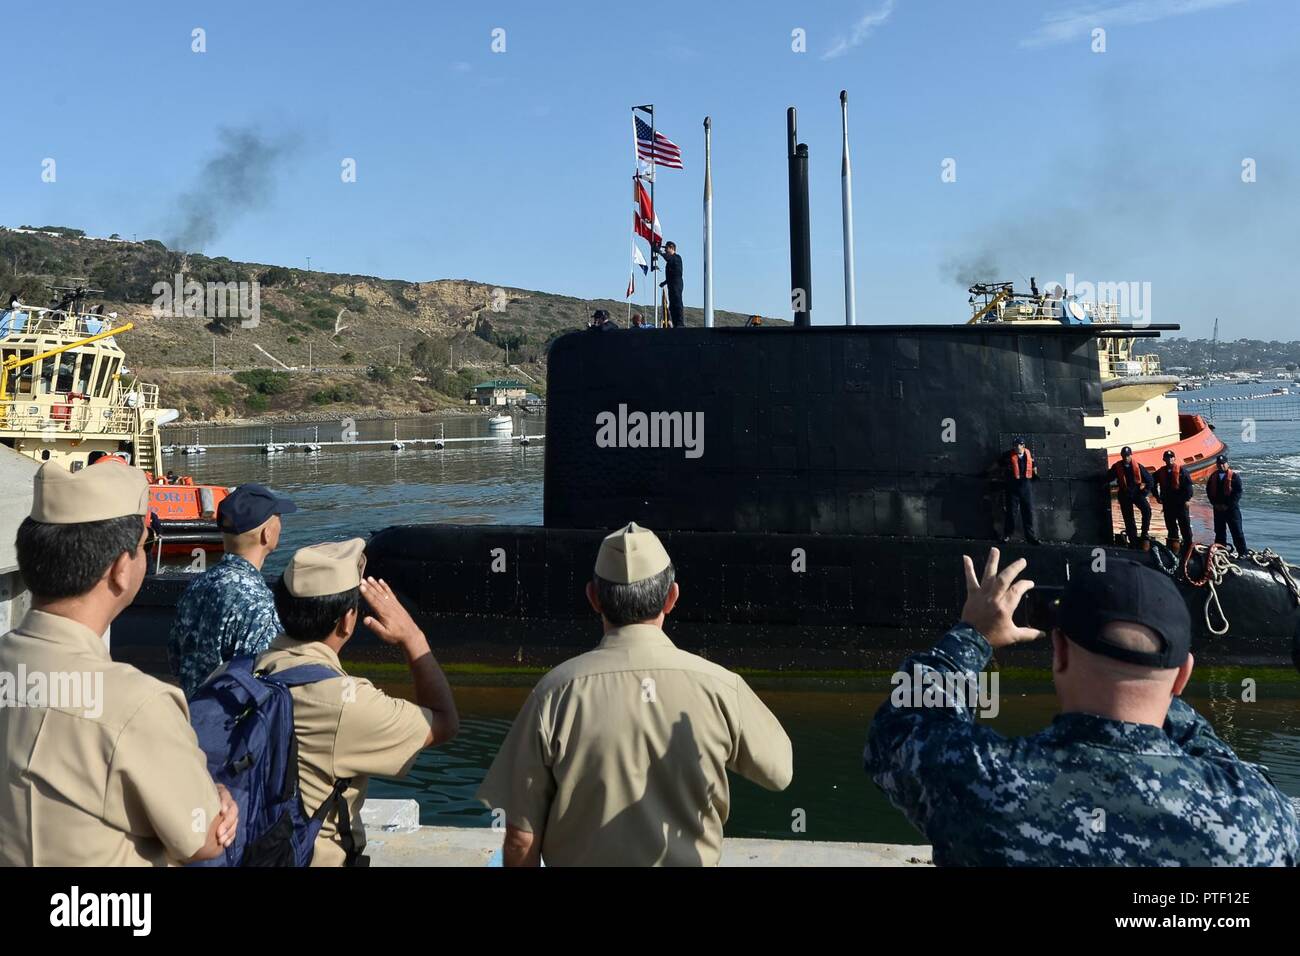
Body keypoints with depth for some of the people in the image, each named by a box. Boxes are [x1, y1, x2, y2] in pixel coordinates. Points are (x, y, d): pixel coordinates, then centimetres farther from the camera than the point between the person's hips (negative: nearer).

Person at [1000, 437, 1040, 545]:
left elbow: (1034, 466, 23)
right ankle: (1007, 535, 11)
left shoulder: (1029, 454, 6)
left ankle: (1030, 536, 12)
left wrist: (1035, 475, 10)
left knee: (1028, 512, 6)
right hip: (1013, 486, -3)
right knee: (1011, 511, 1)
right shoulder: (1009, 455, -3)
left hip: (1026, 485, 3)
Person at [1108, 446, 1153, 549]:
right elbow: (1109, 479, 5)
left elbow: (1148, 478, 4)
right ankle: (1133, 541, 9)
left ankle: (1144, 534, -19)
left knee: (1146, 509, -26)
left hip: (1137, 492, -1)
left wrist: (1146, 490, 1)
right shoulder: (1116, 467, -3)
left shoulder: (1138, 467, -2)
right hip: (1124, 495, 1)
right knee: (1128, 519, 2)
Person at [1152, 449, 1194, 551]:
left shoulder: (1181, 470, -5)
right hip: (1167, 503, 4)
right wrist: (1158, 497, 14)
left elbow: (1188, 484, -8)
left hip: (1181, 502, -4)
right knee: (1170, 524, 9)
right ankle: (1173, 543, 18)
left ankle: (1188, 544, 4)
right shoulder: (1160, 472, 7)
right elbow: (1153, 484, 20)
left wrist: (1187, 498, -11)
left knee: (1184, 524, -1)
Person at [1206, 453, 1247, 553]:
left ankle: (1243, 554, 0)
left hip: (1232, 508, -5)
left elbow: (1238, 492, -10)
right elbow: (1209, 491, 11)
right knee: (1219, 532, 11)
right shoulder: (1213, 476, 9)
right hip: (1218, 508, 5)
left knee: (1237, 532, -3)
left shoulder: (1234, 476, -5)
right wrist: (1215, 503, -2)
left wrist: (1228, 505, -14)